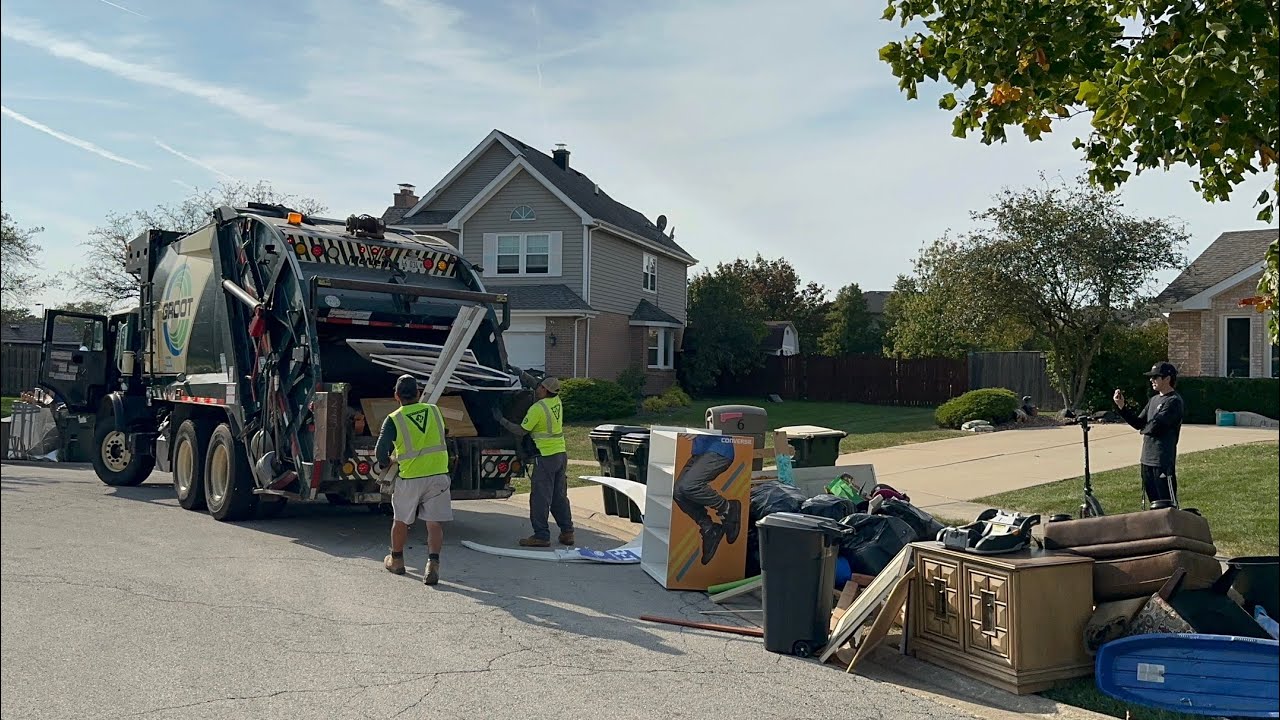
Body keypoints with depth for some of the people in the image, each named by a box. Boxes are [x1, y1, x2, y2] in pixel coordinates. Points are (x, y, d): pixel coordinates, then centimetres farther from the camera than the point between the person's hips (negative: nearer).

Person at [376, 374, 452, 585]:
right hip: (438, 475, 2)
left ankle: (396, 560, 34)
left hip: (409, 478, -2)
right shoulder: (434, 411, 4)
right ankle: (433, 564, -14)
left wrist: (387, 463, 10)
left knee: (401, 520, 18)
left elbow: (381, 451, -10)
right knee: (434, 523, 2)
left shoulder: (393, 420, -8)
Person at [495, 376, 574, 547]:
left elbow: (521, 431, -11)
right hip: (561, 454, 8)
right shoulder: (556, 402, 7)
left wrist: (501, 420, -1)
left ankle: (541, 535, 1)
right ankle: (567, 532, 16)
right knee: (559, 496, 14)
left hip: (546, 457, -8)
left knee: (540, 498, -1)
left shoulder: (537, 408, -16)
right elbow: (534, 386, 25)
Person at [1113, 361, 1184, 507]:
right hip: (1147, 460, 9)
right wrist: (1121, 406, 0)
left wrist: (1144, 429, 2)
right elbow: (1138, 423, 12)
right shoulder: (1154, 400, 15)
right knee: (1154, 503, 14)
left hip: (1163, 462, -8)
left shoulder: (1174, 401, -12)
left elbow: (1155, 426, -20)